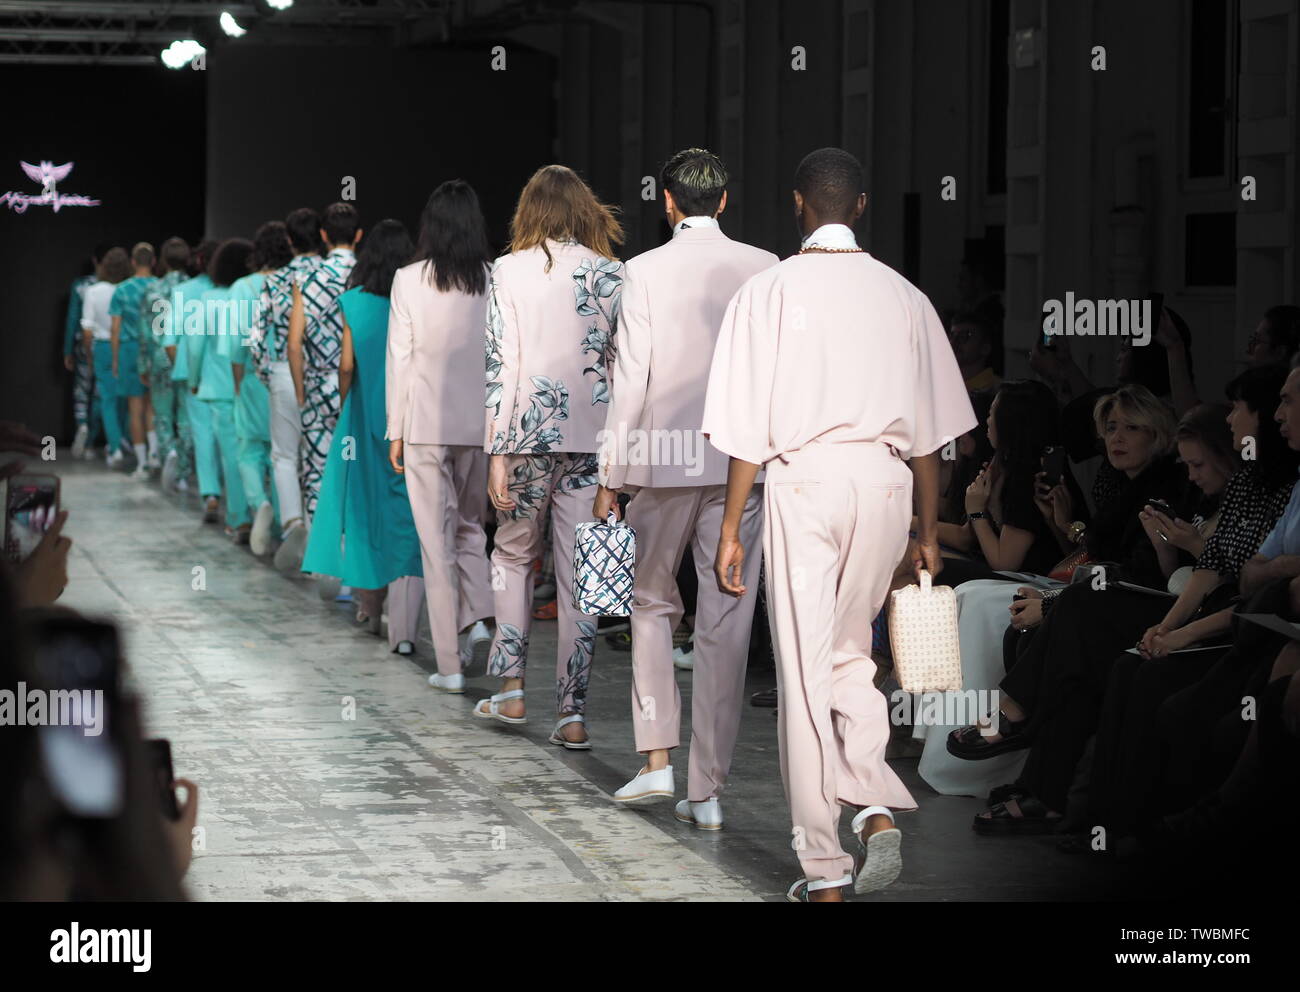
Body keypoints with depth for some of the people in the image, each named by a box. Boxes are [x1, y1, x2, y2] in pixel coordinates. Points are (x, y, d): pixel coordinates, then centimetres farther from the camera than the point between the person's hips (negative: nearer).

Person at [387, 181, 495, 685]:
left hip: (425, 423, -2)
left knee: (436, 541, 3)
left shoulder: (410, 280, -7)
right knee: (469, 525, 23)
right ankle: (477, 617, 3)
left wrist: (395, 431, 3)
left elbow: (399, 359, -4)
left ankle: (450, 664, 3)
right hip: (481, 423, 2)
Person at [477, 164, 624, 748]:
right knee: (580, 574, 4)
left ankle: (511, 689, 15)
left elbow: (501, 365, -5)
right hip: (593, 436, 1)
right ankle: (573, 713, 3)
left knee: (513, 553, 19)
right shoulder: (613, 274, 3)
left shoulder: (510, 271, -1)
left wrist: (497, 452, -4)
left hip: (529, 434, -1)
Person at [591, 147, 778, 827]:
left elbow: (630, 380, -6)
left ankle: (656, 760, 10)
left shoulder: (644, 271, -5)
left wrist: (611, 478, 0)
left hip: (664, 463, -1)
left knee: (653, 604, 18)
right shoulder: (763, 269, 0)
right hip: (743, 465, 1)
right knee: (726, 624, 4)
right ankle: (708, 790, 5)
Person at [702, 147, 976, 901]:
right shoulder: (902, 296, 6)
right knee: (849, 653, 20)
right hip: (885, 481, 3)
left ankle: (825, 870, 5)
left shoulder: (770, 292, -2)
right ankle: (877, 809, 0)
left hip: (803, 479, -3)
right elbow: (929, 429, 9)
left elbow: (748, 428, -4)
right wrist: (929, 534, 17)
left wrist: (731, 530, 2)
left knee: (805, 670, 3)